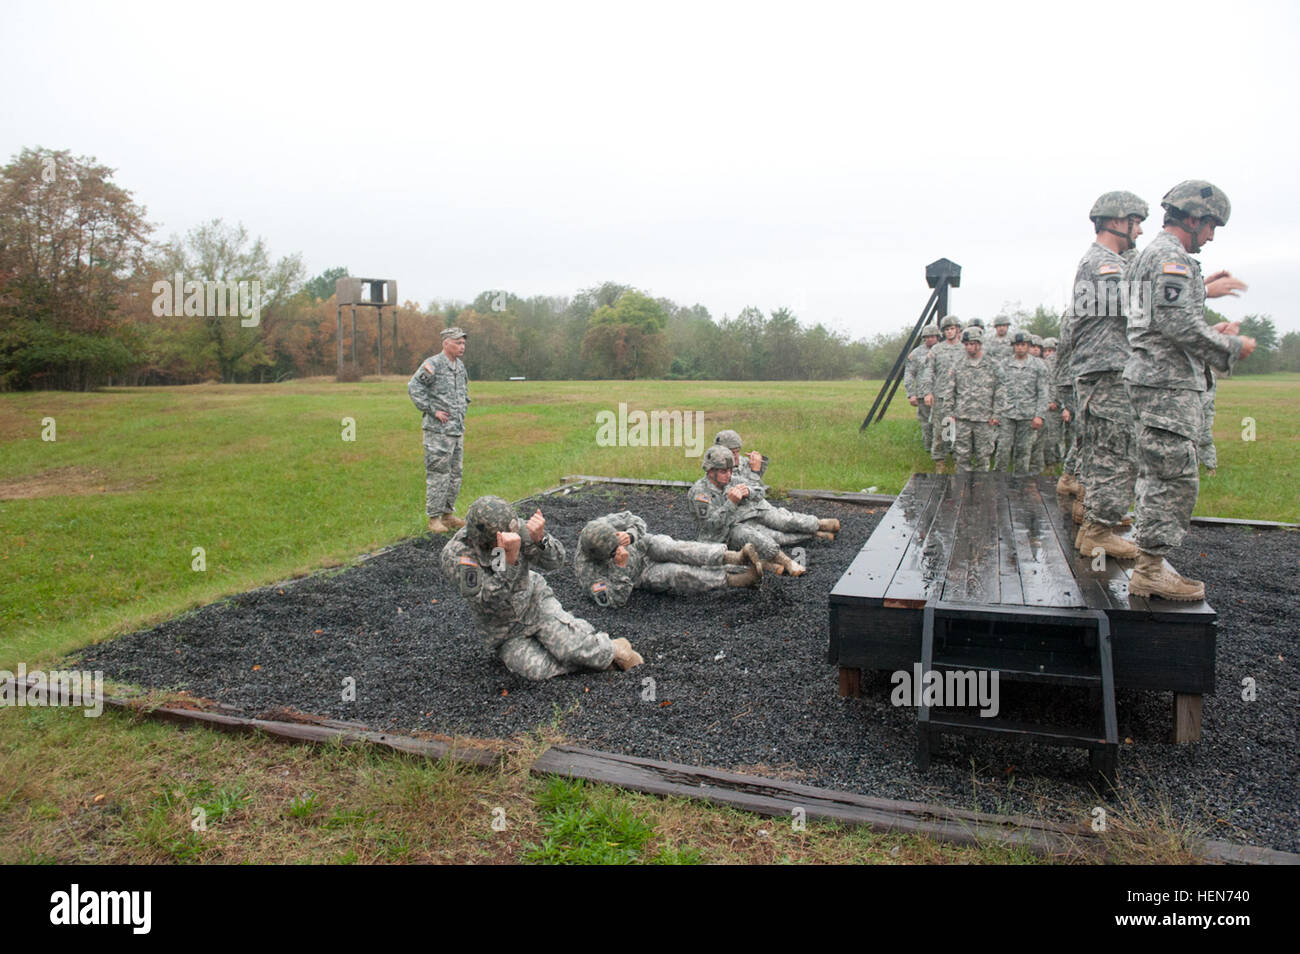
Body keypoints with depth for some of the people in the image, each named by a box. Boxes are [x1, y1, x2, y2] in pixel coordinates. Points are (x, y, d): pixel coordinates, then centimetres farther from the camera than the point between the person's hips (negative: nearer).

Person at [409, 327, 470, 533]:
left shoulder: (460, 365, 13)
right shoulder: (432, 364, -12)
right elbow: (414, 387, -17)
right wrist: (432, 410, -16)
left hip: (457, 429, 8)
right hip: (438, 430, -8)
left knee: (455, 473, 12)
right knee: (437, 473, -5)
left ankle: (448, 514, 21)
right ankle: (434, 518, 2)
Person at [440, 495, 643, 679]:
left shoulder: (516, 528, -19)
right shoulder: (455, 556, -28)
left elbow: (555, 560, -18)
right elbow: (489, 600, -36)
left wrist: (539, 538, -40)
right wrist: (509, 557, -50)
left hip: (535, 601, 1)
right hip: (504, 632, -1)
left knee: (570, 645, -23)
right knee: (536, 669, -23)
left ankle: (613, 650, 4)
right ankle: (591, 656, -2)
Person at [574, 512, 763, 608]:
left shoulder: (601, 525, -25)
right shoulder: (586, 570, -32)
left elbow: (636, 521, -9)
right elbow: (616, 600, -31)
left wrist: (629, 535, -32)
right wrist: (620, 567, -43)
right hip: (641, 575, -2)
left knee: (669, 549, -31)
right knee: (676, 575, -30)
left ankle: (736, 556, -41)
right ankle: (734, 580, -29)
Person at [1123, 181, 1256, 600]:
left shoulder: (1151, 255, 22)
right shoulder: (1172, 257, -11)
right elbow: (1179, 326, -20)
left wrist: (1211, 333, 17)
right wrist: (1231, 347, -7)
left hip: (1153, 380, 11)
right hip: (1168, 383, -11)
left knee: (1158, 475, 12)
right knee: (1175, 477, -9)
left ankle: (1149, 566, 17)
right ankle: (1152, 570, -6)